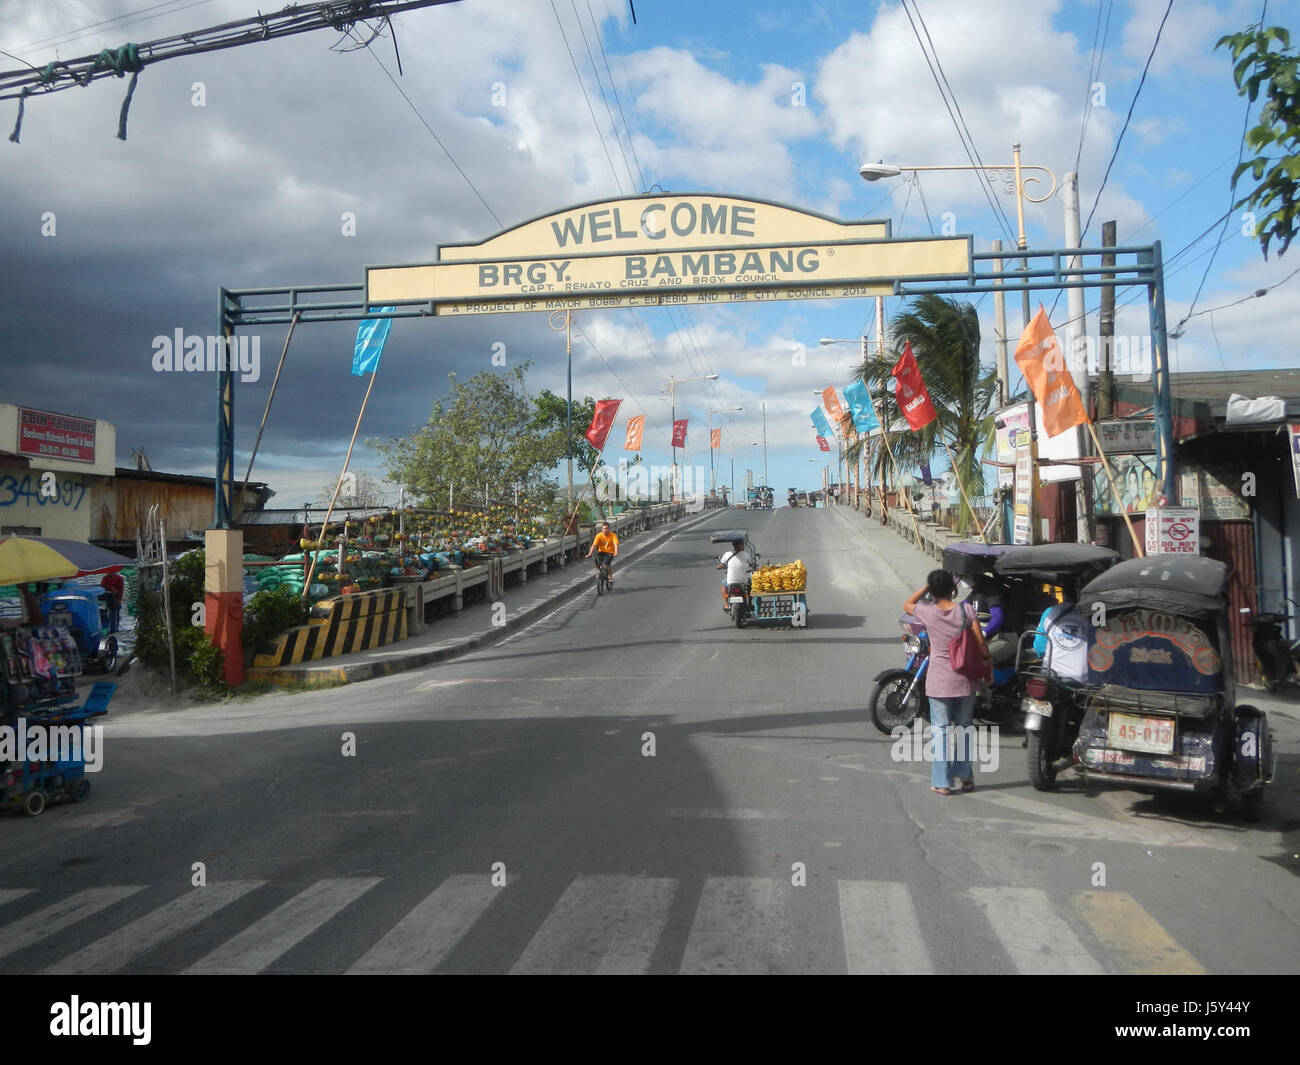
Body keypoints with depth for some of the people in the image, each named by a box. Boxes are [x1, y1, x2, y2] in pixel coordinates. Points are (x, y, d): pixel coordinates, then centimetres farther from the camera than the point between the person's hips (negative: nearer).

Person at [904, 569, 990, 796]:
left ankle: (942, 782, 5)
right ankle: (965, 777, 23)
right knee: (963, 728, 16)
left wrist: (926, 587, 9)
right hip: (965, 680, 2)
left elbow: (907, 604, 14)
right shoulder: (966, 611, -6)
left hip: (939, 681, -2)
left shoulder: (927, 612, -7)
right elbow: (981, 644, -6)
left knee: (940, 730, 4)